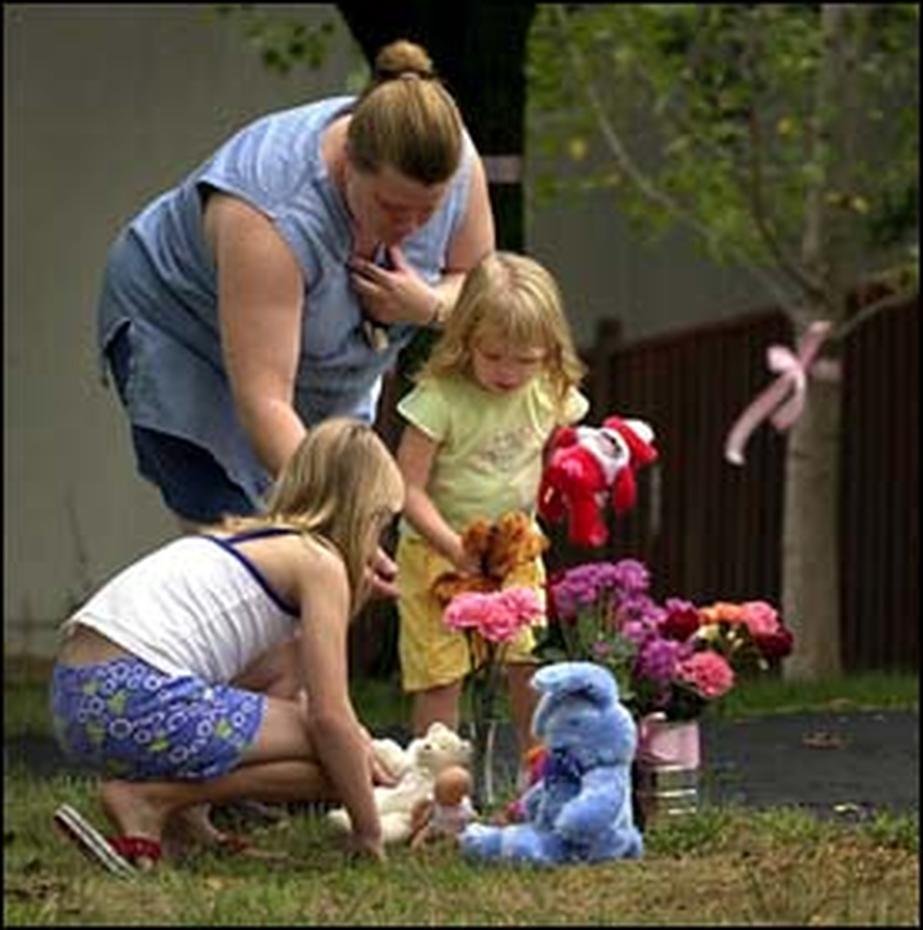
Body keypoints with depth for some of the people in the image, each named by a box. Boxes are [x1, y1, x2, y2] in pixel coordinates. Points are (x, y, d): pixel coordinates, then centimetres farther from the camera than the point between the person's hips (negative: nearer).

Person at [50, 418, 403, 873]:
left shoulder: (243, 537, 27)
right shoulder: (319, 562, 2)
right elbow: (330, 715, -5)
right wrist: (368, 832, 4)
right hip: (139, 702, -10)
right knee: (330, 754, -2)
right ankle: (149, 799, -8)